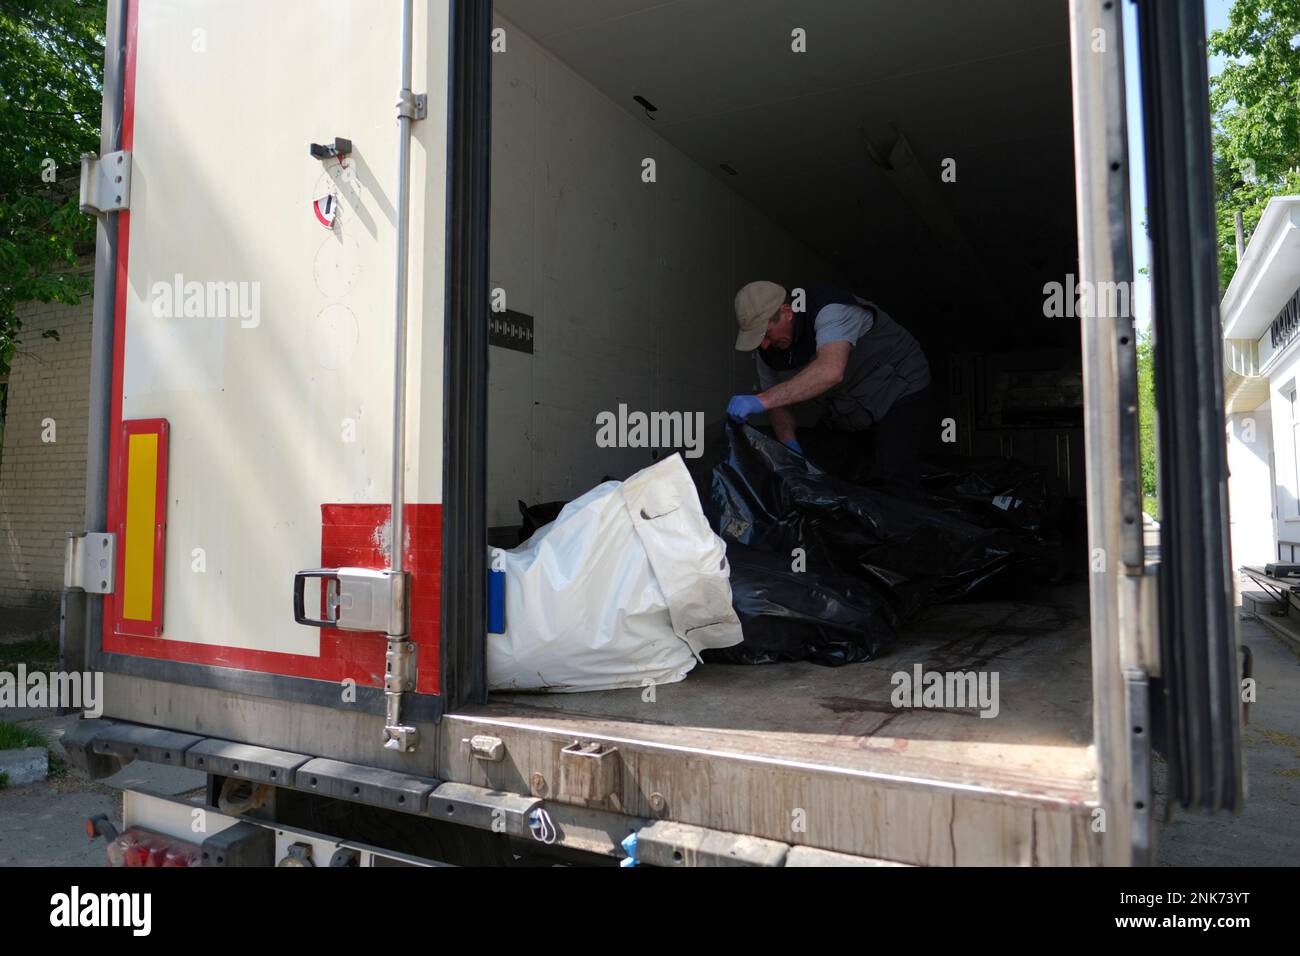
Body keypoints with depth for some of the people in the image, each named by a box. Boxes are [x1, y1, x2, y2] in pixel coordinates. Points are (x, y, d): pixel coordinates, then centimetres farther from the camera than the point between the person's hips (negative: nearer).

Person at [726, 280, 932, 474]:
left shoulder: (830, 310, -33)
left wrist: (762, 400, -57)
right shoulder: (767, 346, -9)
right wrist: (790, 445, -20)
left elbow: (831, 371, -53)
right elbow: (779, 405, 1)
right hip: (845, 409, 7)